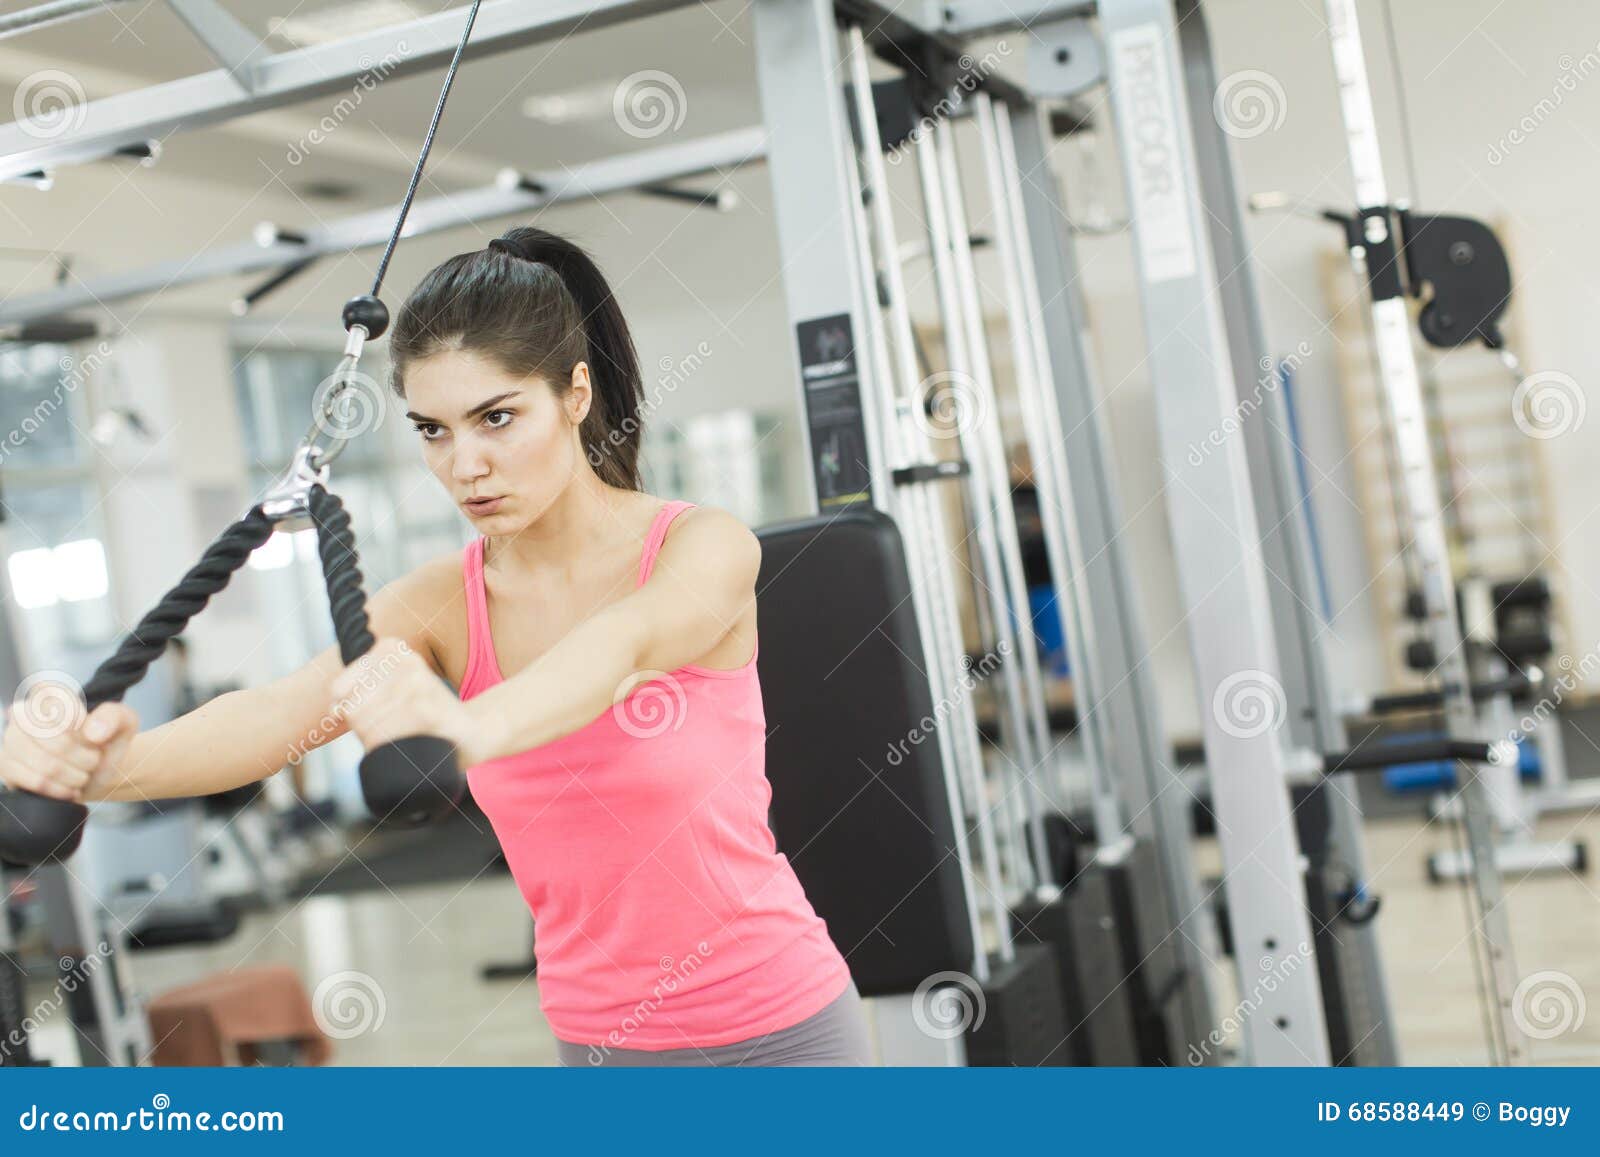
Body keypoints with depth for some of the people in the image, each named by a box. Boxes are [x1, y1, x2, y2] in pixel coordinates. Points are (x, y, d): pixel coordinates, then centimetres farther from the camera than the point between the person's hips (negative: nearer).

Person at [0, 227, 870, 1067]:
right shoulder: (442, 606, -5)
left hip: (771, 1021, -3)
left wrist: (473, 724, -57)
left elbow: (627, 643, -36)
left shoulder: (704, 548, -14)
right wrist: (113, 763, -43)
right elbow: (281, 711, -22)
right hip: (595, 1040, 4)